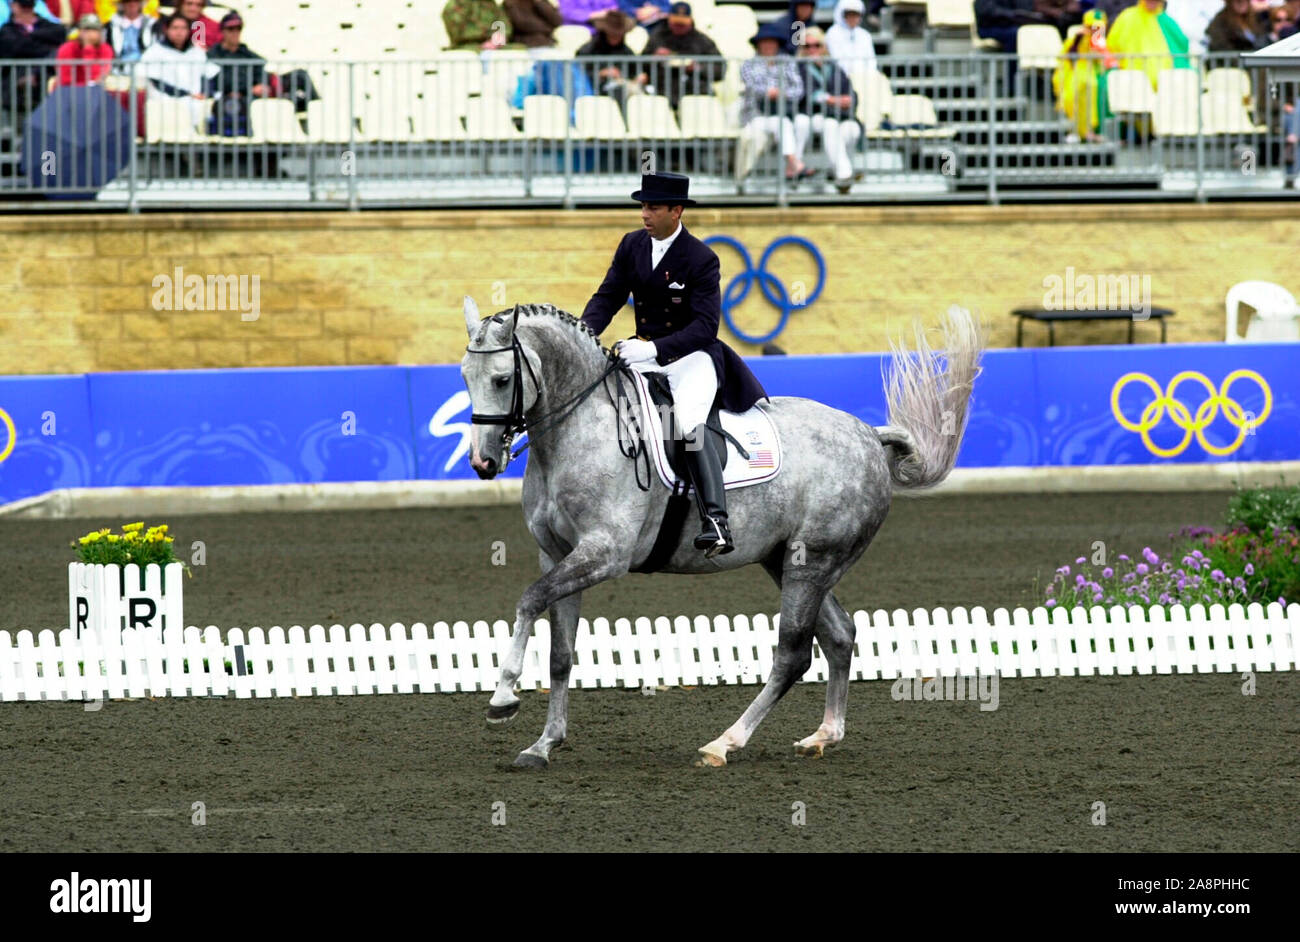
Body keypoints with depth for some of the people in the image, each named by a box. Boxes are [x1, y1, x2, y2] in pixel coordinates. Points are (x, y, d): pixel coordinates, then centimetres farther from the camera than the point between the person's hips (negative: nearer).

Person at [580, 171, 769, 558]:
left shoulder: (701, 260, -14)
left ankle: (715, 520, -41)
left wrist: (655, 349, -31)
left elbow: (705, 326, -19)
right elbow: (608, 296, 5)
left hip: (693, 355, -7)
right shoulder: (632, 246, 4)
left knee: (688, 419, -32)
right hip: (645, 353, 7)